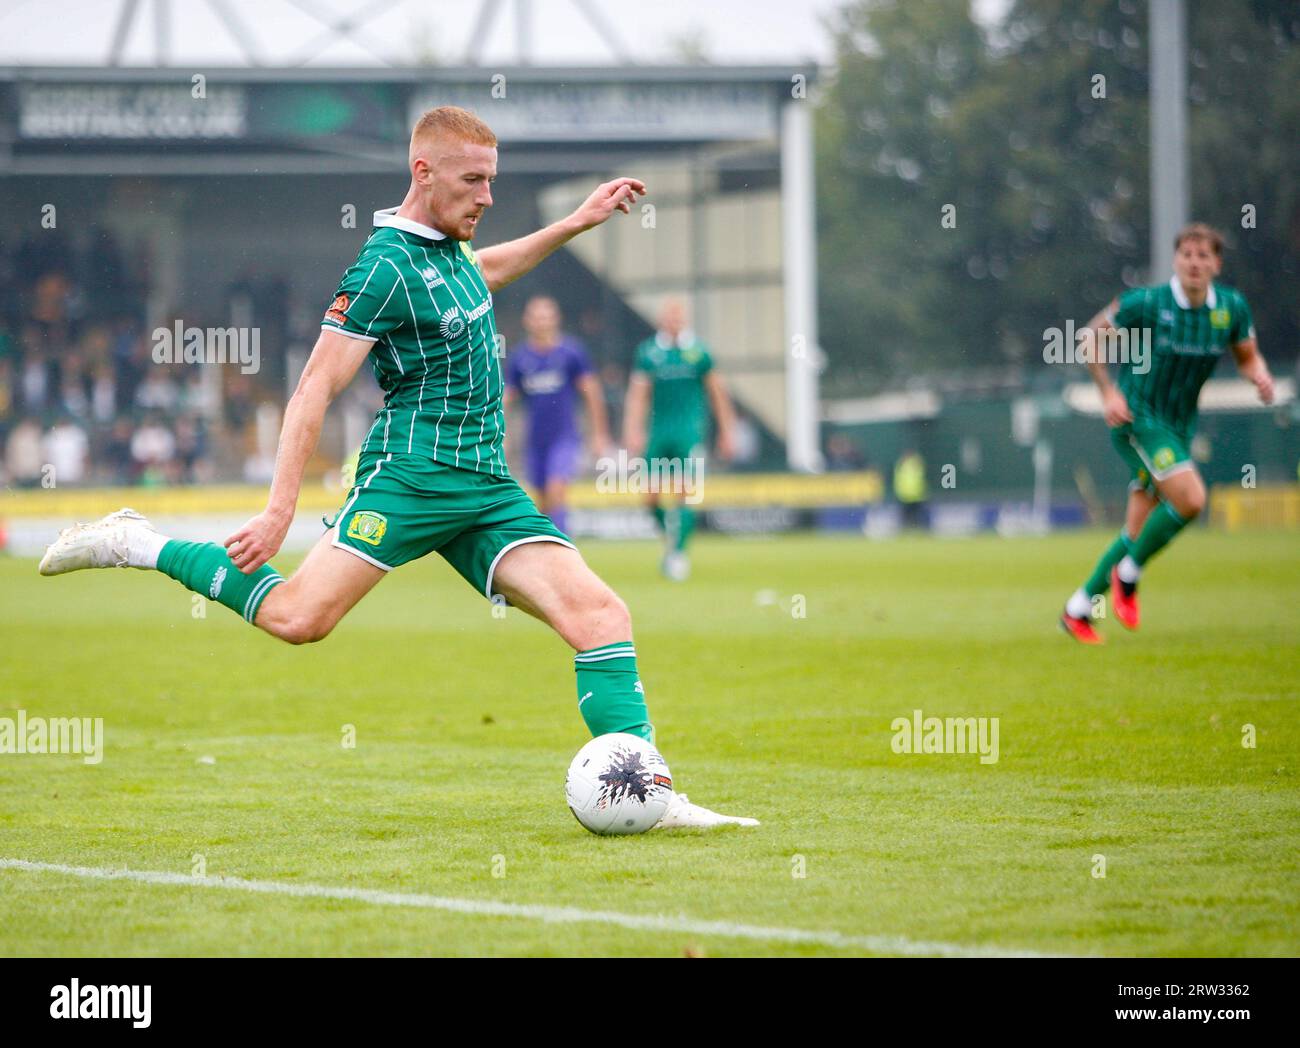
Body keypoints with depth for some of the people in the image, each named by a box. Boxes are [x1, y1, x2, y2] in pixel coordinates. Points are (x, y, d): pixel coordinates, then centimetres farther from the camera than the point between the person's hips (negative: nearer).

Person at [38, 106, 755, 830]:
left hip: (488, 488, 8)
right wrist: (280, 511, -18)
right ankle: (140, 546, 0)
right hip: (412, 478, -8)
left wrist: (575, 224, 37)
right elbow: (315, 390, -14)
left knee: (601, 614, -9)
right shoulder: (386, 268, -11)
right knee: (300, 617, -20)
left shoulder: (447, 244, 16)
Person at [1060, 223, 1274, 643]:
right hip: (1136, 419, -6)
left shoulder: (1232, 307, -1)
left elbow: (1247, 356, 13)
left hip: (1178, 428, 6)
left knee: (1138, 532, 8)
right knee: (1190, 499, -23)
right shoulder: (1146, 303, -14)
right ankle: (1127, 576, -3)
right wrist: (1108, 392, -12)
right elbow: (1091, 337, -2)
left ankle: (1079, 609, 22)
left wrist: (1260, 376, -10)